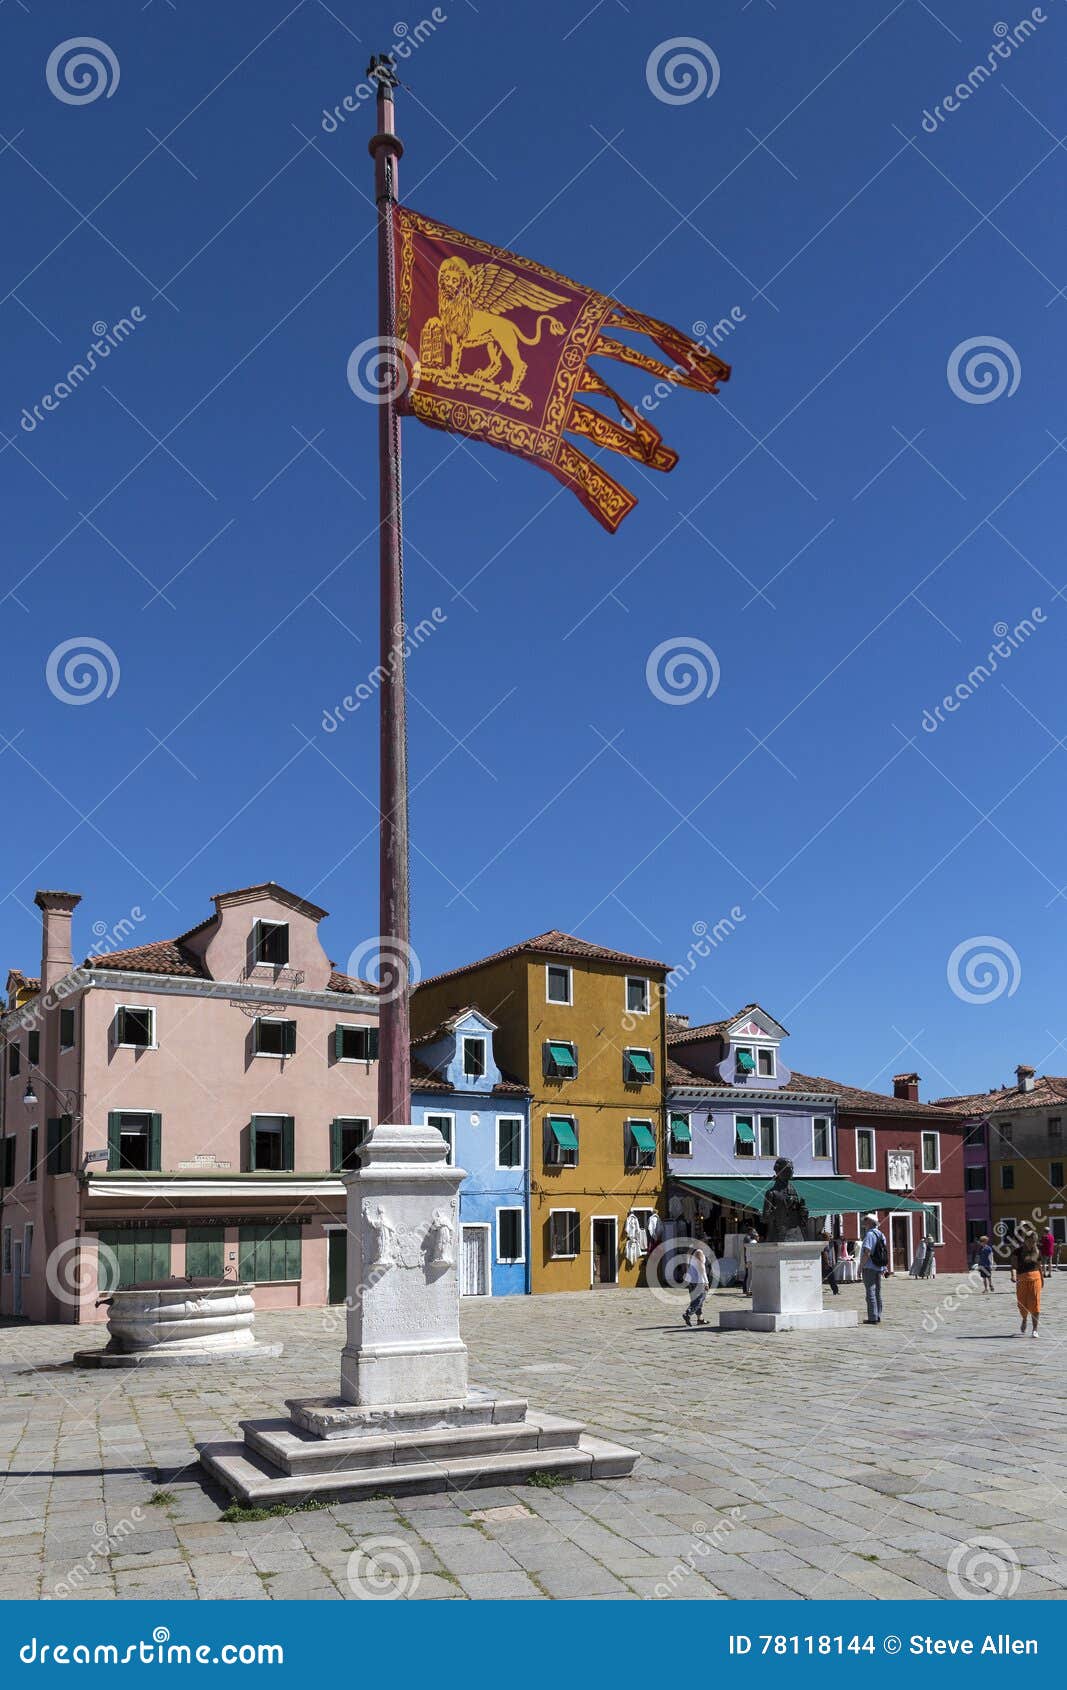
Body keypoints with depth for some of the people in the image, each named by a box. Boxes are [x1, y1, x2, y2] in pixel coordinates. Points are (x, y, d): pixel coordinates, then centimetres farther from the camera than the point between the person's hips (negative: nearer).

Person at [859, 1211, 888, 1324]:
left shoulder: (869, 1234, -14)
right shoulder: (881, 1234, 12)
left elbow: (867, 1253, -21)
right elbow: (886, 1252, 17)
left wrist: (860, 1267, -16)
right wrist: (883, 1269, 22)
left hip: (869, 1268, -8)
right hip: (879, 1268, 8)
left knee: (871, 1293, -6)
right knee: (878, 1293, 13)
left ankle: (873, 1318, -7)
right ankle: (878, 1317, 17)